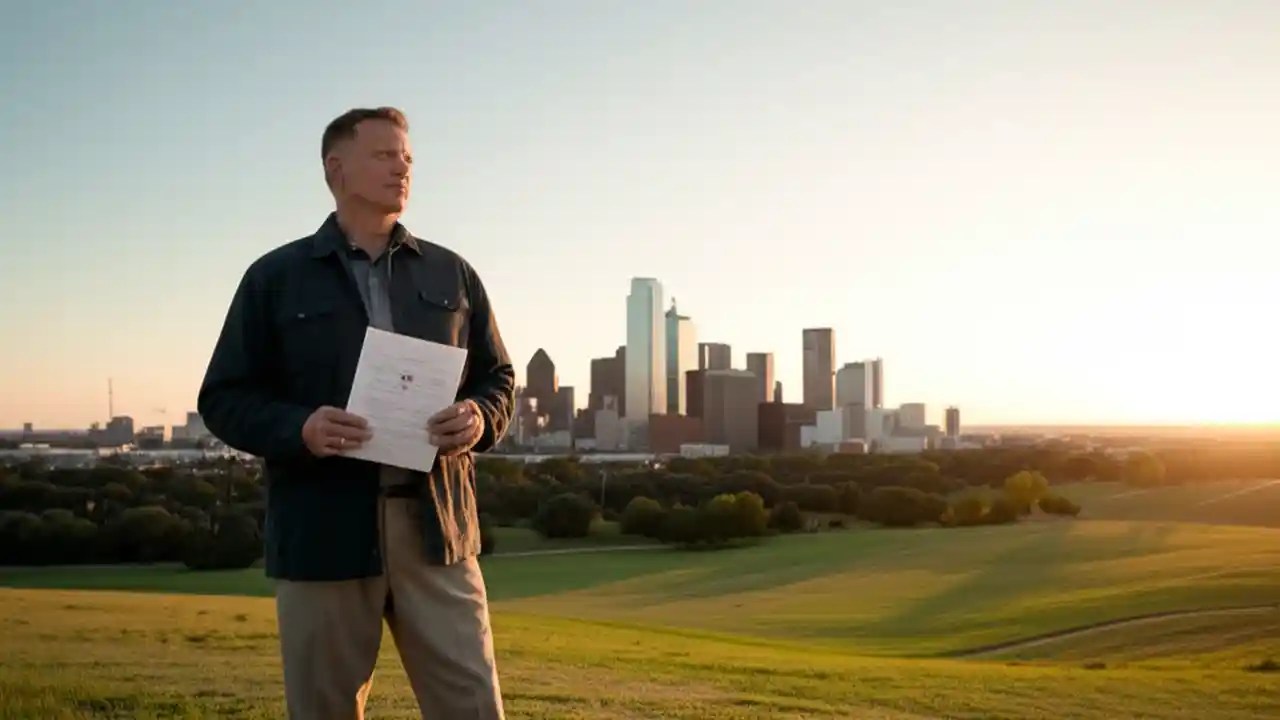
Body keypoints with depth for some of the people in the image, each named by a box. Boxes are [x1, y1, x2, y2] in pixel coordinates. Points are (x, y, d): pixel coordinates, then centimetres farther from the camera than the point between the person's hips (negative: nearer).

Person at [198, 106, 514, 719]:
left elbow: (498, 378, 16)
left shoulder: (452, 275, 14)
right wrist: (299, 429, -17)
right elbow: (225, 397, 3)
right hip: (323, 531, -1)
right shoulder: (275, 278, 6)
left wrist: (480, 418, -8)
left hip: (435, 526, 2)